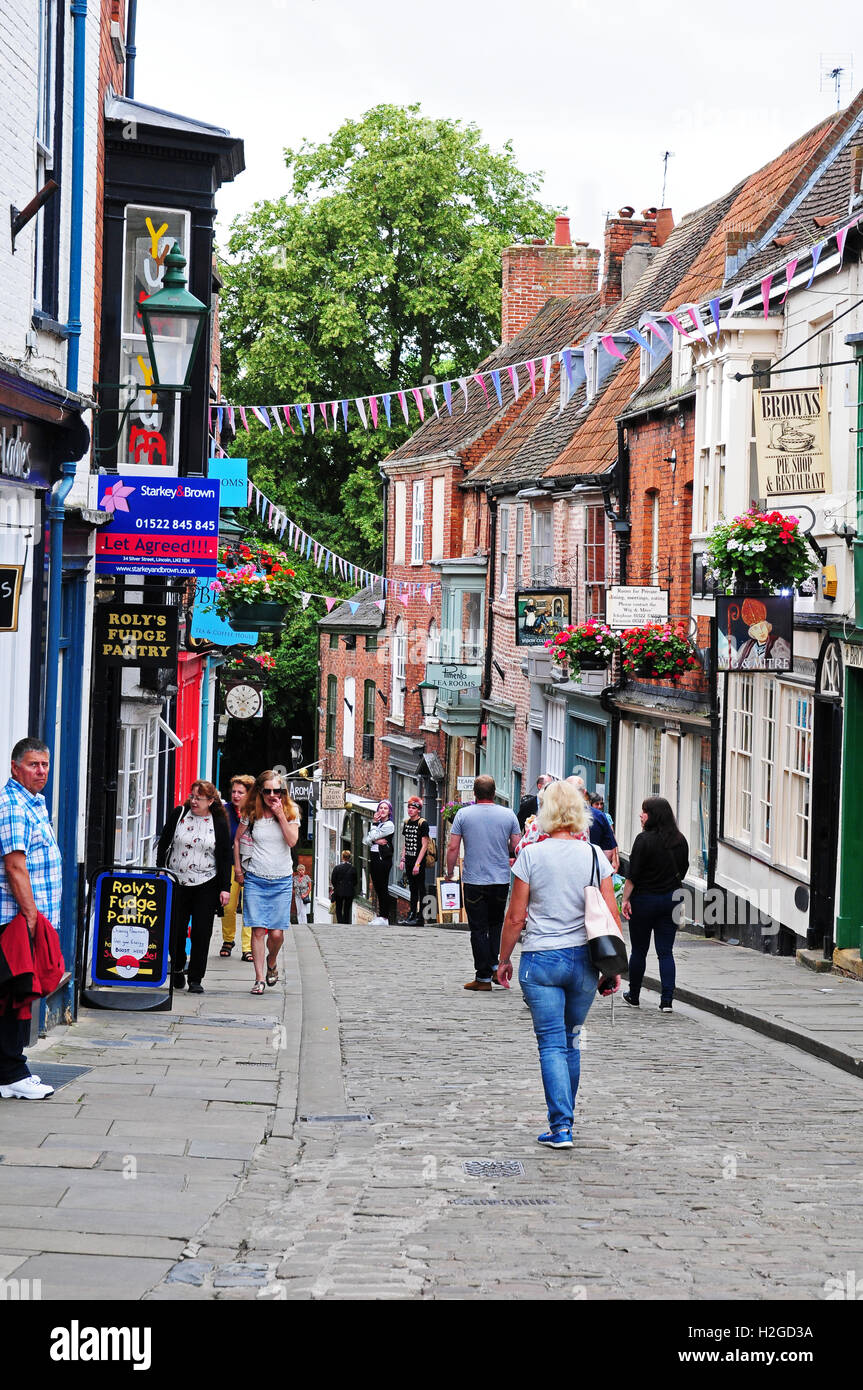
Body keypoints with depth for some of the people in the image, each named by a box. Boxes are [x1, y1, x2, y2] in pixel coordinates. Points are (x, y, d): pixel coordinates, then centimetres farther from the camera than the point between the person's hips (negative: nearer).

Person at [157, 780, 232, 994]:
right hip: (177, 883, 1)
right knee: (175, 929, 4)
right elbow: (163, 844, 8)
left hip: (206, 886, -1)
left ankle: (196, 979, 4)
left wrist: (225, 888, -3)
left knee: (202, 932, -3)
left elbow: (225, 857, 2)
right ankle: (177, 968, 27)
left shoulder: (219, 823, -1)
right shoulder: (178, 814, 1)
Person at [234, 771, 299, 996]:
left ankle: (271, 963, 28)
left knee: (276, 932, -3)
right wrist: (238, 868, 9)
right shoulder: (251, 814, 1)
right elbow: (237, 840, 14)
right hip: (255, 879, 0)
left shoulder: (290, 812, 1)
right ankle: (259, 978, 0)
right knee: (258, 930, -6)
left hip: (282, 880, 0)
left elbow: (292, 840, -12)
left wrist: (280, 815, -15)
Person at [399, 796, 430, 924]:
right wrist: (402, 859, 12)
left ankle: (420, 915, -2)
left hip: (419, 861, -7)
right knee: (412, 888, 14)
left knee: (420, 888, -4)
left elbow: (424, 845, -13)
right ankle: (412, 913, 20)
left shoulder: (423, 823, -10)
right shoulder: (406, 823, 11)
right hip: (409, 861, 7)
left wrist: (417, 864, -17)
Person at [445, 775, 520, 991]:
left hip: (474, 881, -2)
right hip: (501, 880, 2)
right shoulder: (508, 815, -1)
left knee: (478, 929, 3)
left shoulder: (463, 814, -4)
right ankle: (495, 964, 6)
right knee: (496, 924, 20)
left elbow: (453, 847, -5)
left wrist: (450, 872, 8)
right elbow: (516, 847, 2)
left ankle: (484, 977, 4)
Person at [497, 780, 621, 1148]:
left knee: (552, 1044, -1)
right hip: (584, 960, 3)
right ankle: (564, 1118, 27)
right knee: (571, 1041, 18)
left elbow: (515, 916, -4)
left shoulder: (531, 856, -7)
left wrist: (504, 959, 9)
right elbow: (611, 916, 0)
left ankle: (561, 1127, -9)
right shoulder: (595, 855, -1)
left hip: (541, 959, -3)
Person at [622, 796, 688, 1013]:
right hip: (671, 901, 4)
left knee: (638, 950, 9)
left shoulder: (644, 839, -14)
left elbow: (633, 875, -15)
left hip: (644, 900, -4)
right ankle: (667, 999, -3)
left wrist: (626, 899, -9)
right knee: (666, 951, 5)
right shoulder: (680, 841, 3)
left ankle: (633, 996, 22)